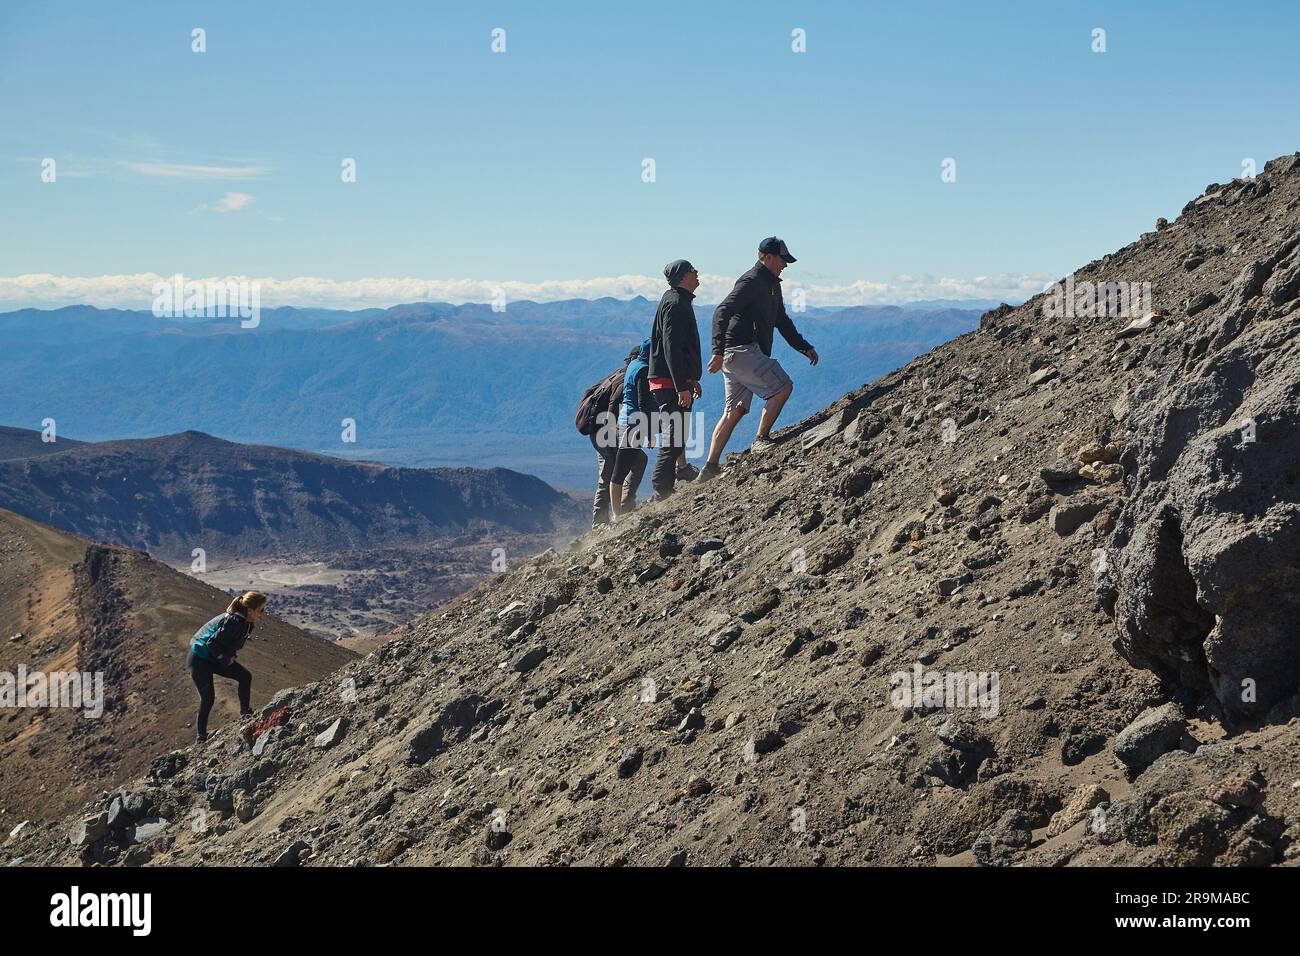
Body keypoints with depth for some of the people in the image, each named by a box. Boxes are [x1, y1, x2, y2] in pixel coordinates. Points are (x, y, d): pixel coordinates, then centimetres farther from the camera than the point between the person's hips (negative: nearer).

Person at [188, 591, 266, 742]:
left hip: (215, 658, 9)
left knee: (245, 676, -1)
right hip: (199, 660, -9)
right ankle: (201, 736, 2)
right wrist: (226, 660, -19)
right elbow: (212, 643, -29)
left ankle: (245, 713, 11)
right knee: (208, 697, -10)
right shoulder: (233, 622, -31)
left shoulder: (247, 622, -3)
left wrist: (230, 656, 0)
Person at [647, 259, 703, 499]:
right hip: (670, 383, -11)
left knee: (678, 438, 14)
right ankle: (661, 495, -13)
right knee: (673, 442, -12)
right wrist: (682, 387, -26)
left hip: (677, 382, 11)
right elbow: (671, 348, -22)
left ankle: (667, 492, 19)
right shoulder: (675, 303, -14)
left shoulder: (681, 302, 20)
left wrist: (692, 379, 30)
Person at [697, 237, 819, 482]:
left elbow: (782, 321, 33)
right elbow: (721, 313, -21)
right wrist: (718, 352, -30)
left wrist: (804, 347, 27)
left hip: (735, 354, 10)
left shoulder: (772, 285, 22)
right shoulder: (751, 282, -11)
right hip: (740, 350, -10)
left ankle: (710, 467, 7)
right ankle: (761, 440, -9)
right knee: (783, 386, -12)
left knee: (734, 411, 8)